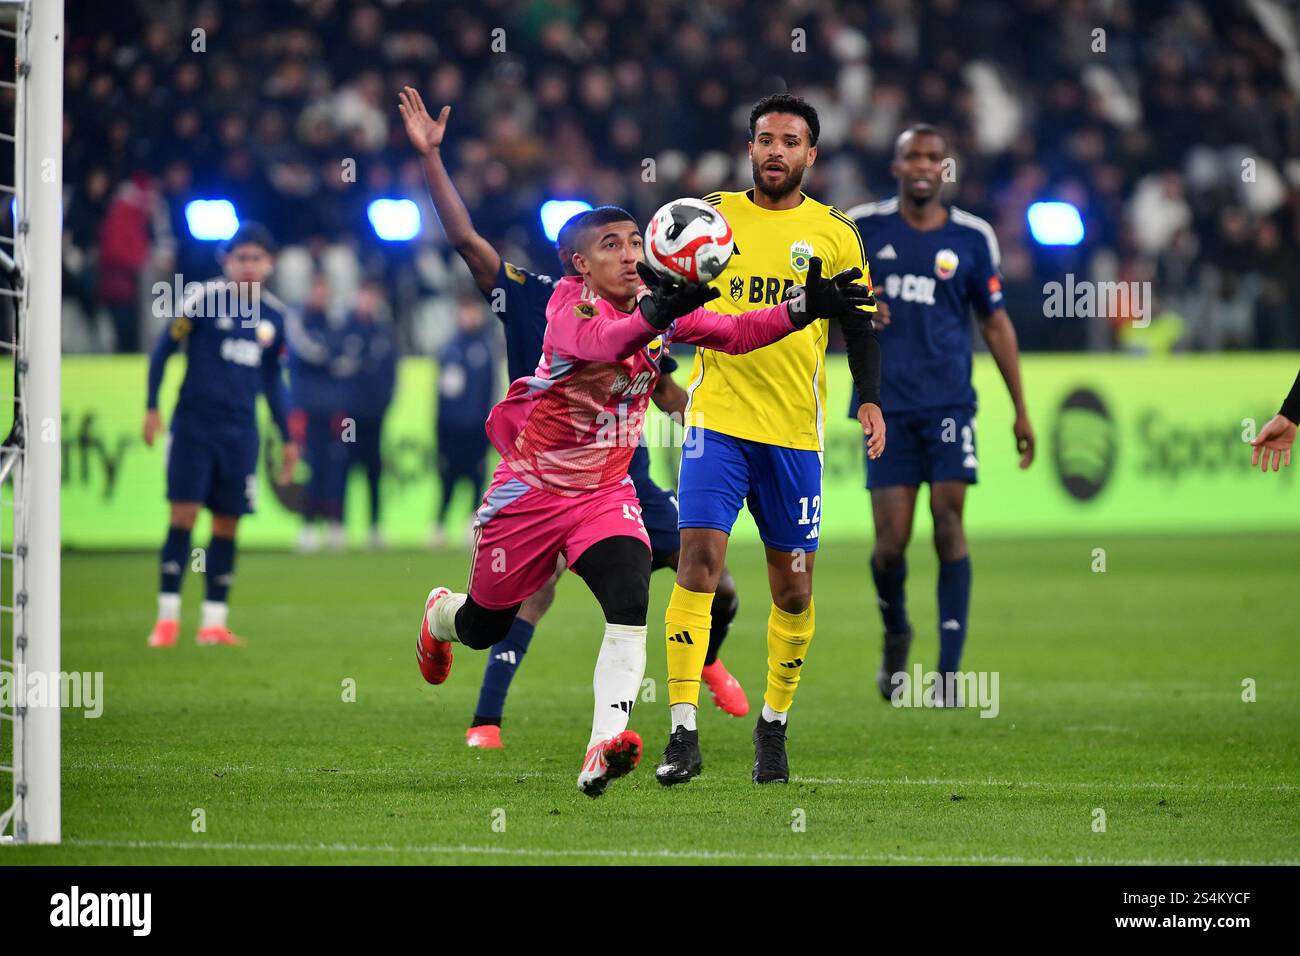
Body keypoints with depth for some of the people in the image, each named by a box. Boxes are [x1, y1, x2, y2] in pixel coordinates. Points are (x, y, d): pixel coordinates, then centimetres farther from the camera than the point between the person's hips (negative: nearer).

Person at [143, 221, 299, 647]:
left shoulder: (274, 315, 7)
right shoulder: (204, 298, -6)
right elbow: (163, 348, 0)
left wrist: (287, 437, 18)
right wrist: (152, 407, -5)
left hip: (240, 433, 4)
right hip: (193, 423, -4)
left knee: (227, 524, 4)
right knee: (183, 514, -8)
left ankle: (214, 621, 10)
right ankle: (167, 619, -2)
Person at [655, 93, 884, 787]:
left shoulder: (833, 234, 6)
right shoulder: (713, 213, 6)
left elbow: (859, 326, 9)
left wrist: (870, 400, -5)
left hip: (794, 432, 1)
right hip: (716, 418, -1)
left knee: (793, 588, 5)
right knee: (698, 561, -15)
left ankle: (773, 725, 25)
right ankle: (683, 735, -15)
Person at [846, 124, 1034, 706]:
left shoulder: (970, 237, 5)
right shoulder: (864, 228, 3)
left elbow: (996, 323, 13)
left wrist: (1021, 411, 11)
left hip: (949, 401, 0)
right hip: (887, 404, 0)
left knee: (948, 521, -12)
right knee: (891, 541, -5)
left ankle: (950, 670, -9)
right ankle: (895, 635, 26)